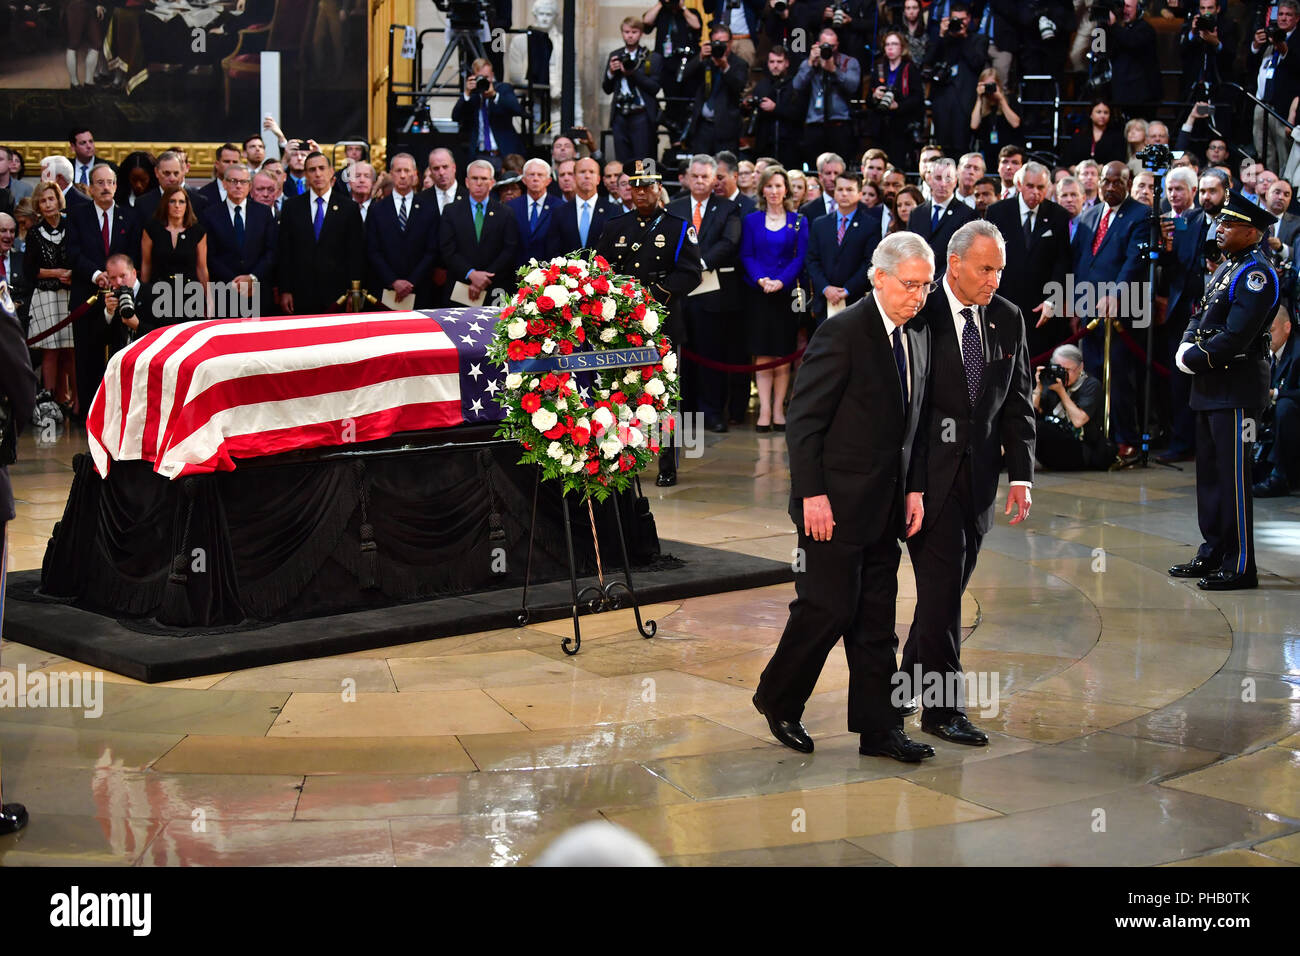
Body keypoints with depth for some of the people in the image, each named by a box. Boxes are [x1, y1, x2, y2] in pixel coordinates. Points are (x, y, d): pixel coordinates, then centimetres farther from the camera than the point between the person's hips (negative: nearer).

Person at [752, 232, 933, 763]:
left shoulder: (919, 336, 10)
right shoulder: (842, 333, -14)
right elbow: (804, 419, -14)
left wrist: (914, 488, 9)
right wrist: (812, 495, -17)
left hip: (885, 506, 7)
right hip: (836, 503, -7)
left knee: (877, 618, 9)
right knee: (829, 608, -3)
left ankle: (878, 728, 15)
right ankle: (778, 699, 18)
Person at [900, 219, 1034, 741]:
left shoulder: (1008, 320, 8)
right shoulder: (921, 316, -9)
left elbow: (1017, 403, 11)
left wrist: (1021, 474, 3)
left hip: (978, 475, 6)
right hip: (928, 474, -5)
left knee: (948, 587, 11)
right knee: (943, 587, -6)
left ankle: (910, 684, 27)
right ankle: (942, 706, 2)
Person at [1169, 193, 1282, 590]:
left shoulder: (1256, 274, -15)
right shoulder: (1226, 269, 15)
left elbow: (1235, 337, -22)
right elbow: (1202, 318, 18)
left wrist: (1195, 360, -11)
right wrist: (1187, 348, -2)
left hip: (1237, 391, -10)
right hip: (1211, 389, 10)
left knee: (1233, 478, -6)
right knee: (1210, 474, 15)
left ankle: (1240, 567, -1)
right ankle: (1213, 554, 25)